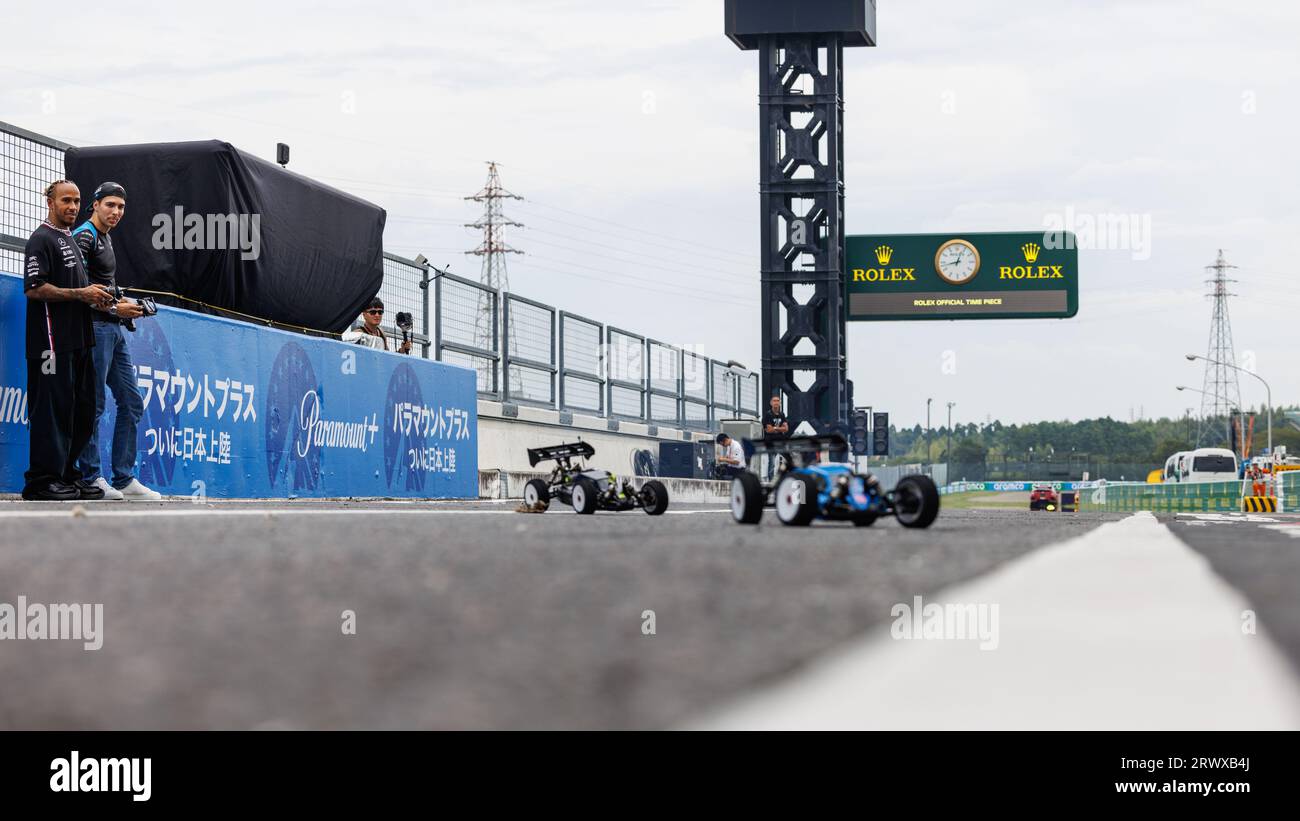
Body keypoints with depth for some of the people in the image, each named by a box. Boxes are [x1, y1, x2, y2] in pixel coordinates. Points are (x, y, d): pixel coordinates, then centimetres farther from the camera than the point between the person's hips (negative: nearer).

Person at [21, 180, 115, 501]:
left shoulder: (70, 240, 23)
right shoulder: (41, 239, -6)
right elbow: (34, 288, -17)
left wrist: (96, 297, 12)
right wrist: (81, 294, -17)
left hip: (78, 340, 10)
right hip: (53, 340, -10)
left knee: (82, 411, 11)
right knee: (53, 409, -10)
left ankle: (67, 473, 18)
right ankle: (42, 479, -8)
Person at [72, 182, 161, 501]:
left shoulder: (105, 239, 20)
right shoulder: (83, 237, -10)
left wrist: (128, 306, 14)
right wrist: (114, 309, -17)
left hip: (115, 330, 10)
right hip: (95, 327, -10)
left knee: (131, 403, 8)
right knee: (94, 405, -6)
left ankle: (124, 479, 11)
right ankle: (91, 478, -1)